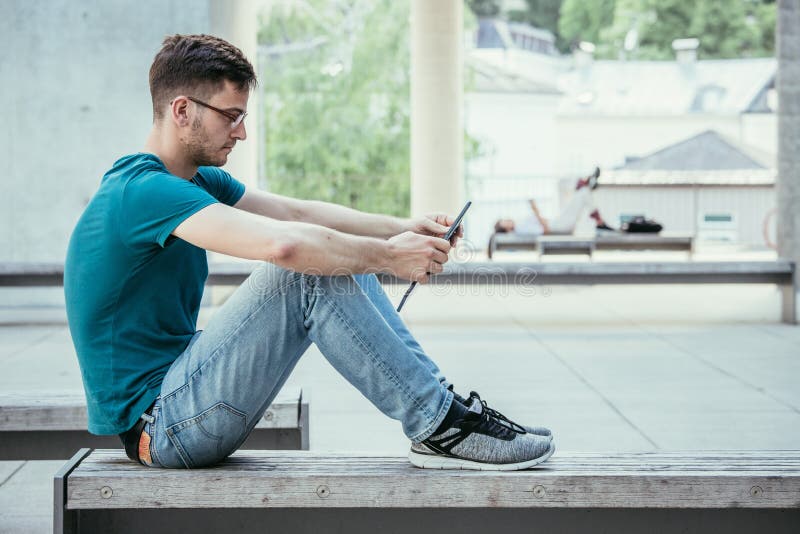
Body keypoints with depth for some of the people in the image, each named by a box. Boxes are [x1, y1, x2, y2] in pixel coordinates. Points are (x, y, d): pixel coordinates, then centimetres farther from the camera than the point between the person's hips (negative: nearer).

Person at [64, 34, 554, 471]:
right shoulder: (144, 191, -21)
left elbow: (296, 211, 10)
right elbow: (282, 243, -33)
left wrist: (401, 228, -4)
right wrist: (388, 256, -20)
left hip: (180, 391, 10)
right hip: (157, 426, -10)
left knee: (337, 260, 3)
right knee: (307, 271, -23)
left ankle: (440, 398, 2)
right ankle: (440, 428, -16)